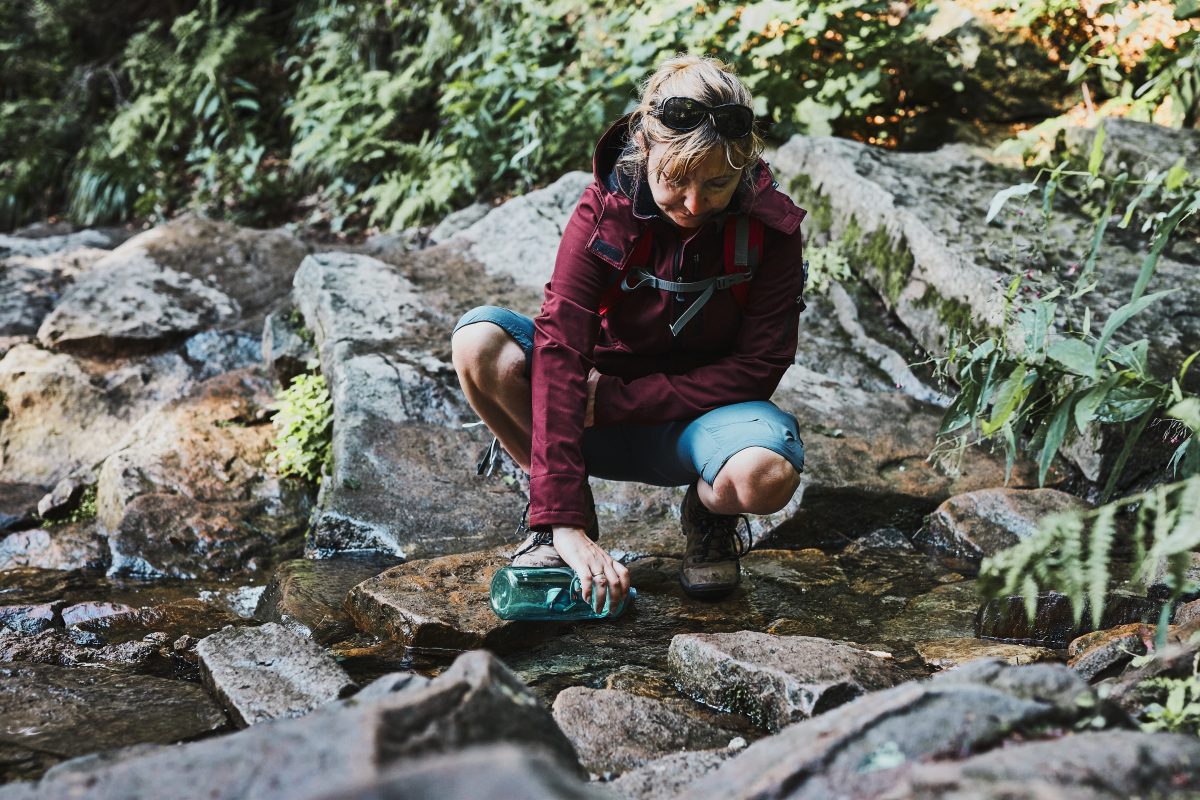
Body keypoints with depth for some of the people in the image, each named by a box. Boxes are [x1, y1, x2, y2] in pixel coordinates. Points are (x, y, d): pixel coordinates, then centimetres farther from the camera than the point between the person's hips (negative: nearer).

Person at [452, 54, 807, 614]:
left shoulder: (770, 228, -16)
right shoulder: (602, 212, -18)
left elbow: (756, 371, -13)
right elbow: (559, 352, -28)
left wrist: (617, 398, -21)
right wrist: (565, 522, -38)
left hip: (695, 418, 0)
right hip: (600, 422, 1)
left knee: (766, 473, -37)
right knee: (479, 340, -27)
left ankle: (709, 513, 2)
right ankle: (551, 515, -5)